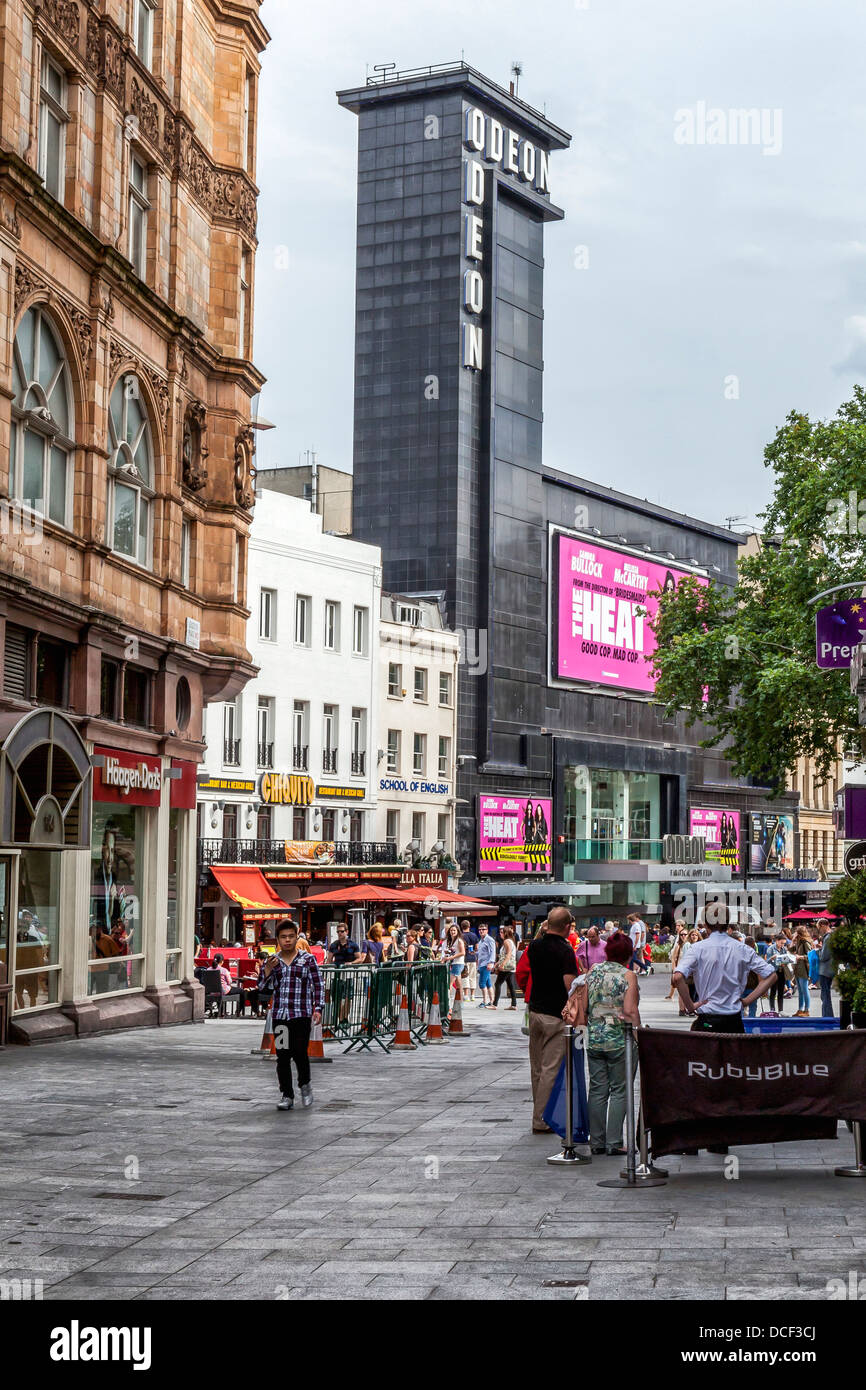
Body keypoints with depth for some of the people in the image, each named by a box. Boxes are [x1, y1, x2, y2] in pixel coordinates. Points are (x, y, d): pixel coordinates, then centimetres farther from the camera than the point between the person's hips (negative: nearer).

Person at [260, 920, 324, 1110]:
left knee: (299, 1053, -8)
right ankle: (287, 1096, 7)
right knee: (283, 1056, 1)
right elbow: (261, 985, 4)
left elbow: (318, 985, 2)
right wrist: (268, 968, -14)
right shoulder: (272, 960, 9)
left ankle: (305, 1084, 19)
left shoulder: (308, 959, 3)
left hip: (302, 1015, -3)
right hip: (280, 1016, 3)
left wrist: (317, 1009, -8)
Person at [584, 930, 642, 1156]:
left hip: (595, 1039, 5)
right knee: (620, 1091, 3)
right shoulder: (628, 975, -8)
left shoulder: (593, 971, 5)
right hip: (620, 1040, -5)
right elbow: (630, 1011, -14)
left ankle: (597, 1141, 12)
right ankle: (614, 1142, 0)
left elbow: (584, 1006, 6)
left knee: (597, 1090, 9)